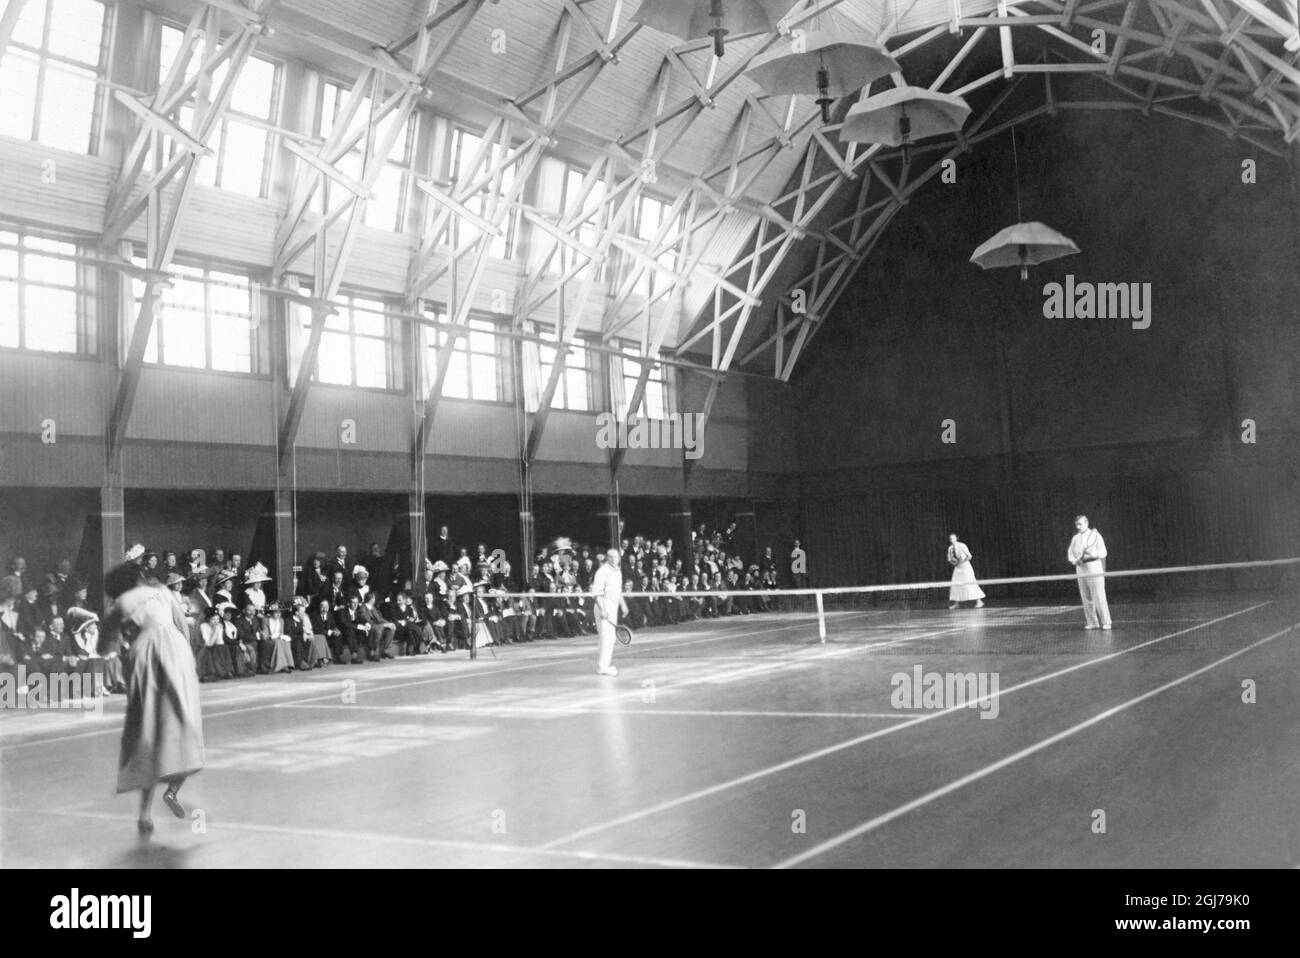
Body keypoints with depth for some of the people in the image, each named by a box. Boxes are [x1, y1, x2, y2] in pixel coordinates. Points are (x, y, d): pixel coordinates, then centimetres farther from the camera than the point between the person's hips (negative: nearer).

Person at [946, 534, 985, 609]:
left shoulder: (962, 546, -13)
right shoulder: (950, 548, 4)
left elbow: (969, 556, -12)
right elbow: (950, 560, 9)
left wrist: (962, 561, -22)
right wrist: (953, 562, -12)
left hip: (965, 566, -6)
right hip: (957, 568, 6)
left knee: (970, 583, -12)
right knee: (955, 585, 0)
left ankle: (979, 601, -9)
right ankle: (956, 602, 10)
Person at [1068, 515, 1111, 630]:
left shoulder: (1095, 535, -1)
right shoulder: (1075, 538, 15)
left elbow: (1103, 552, -6)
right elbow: (1070, 554, 14)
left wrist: (1092, 554, -22)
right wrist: (1074, 560, -7)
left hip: (1095, 571, -5)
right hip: (1081, 572, 5)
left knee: (1099, 598, -9)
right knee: (1086, 599, 5)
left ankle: (1105, 622, -5)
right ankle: (1091, 623, 12)